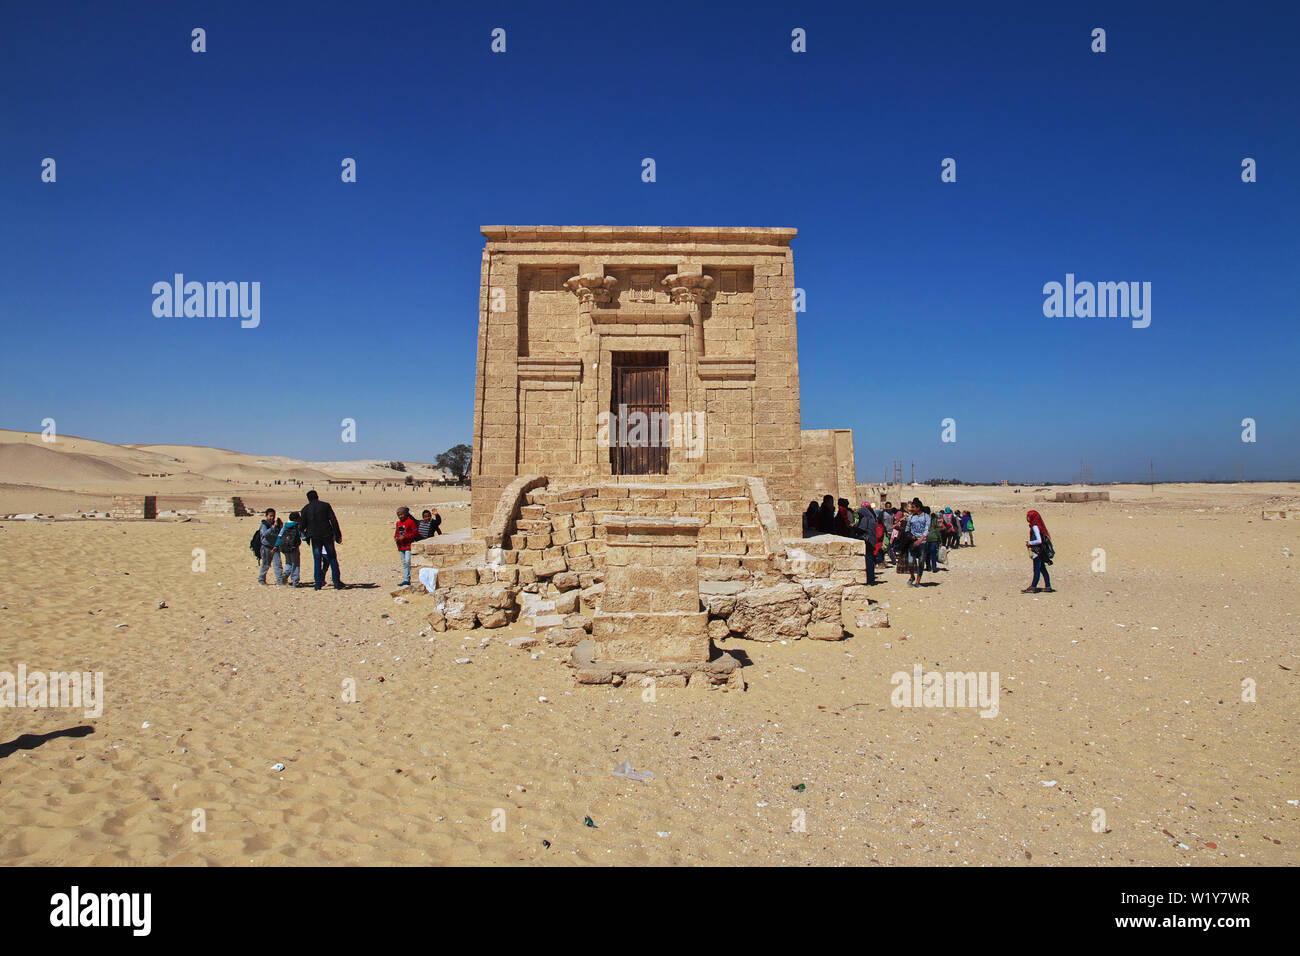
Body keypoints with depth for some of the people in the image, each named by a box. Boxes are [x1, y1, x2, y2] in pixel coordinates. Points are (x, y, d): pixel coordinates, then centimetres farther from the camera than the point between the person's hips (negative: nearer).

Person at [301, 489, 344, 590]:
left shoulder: (305, 509, 3)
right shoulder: (325, 505, 0)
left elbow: (302, 526, 3)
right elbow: (334, 521, -4)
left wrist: (305, 535, 24)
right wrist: (338, 535, 0)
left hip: (315, 537, 1)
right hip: (327, 535, -1)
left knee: (317, 560, 6)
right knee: (332, 558, 6)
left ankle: (318, 584, 3)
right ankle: (337, 582, 1)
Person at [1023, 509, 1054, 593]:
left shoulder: (1035, 527, -17)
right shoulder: (1037, 526, 11)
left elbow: (1039, 541, -23)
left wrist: (1029, 543, -11)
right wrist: (1030, 543, 14)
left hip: (1037, 551, -9)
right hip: (1040, 551, 9)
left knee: (1037, 570, -5)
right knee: (1042, 569, 13)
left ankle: (1033, 587, -3)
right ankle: (1048, 587, 17)